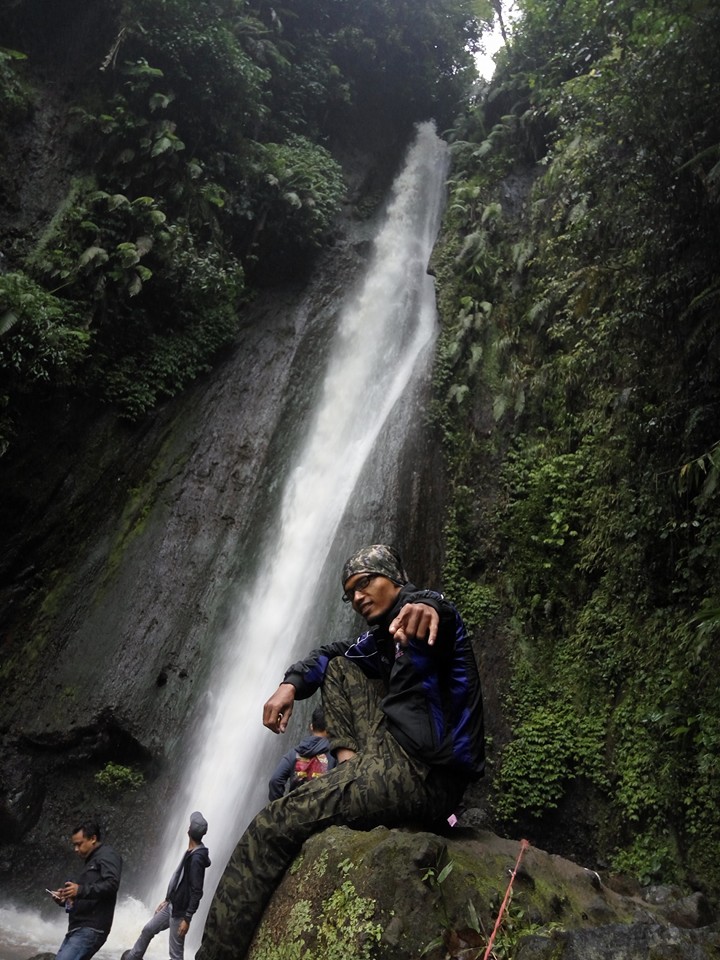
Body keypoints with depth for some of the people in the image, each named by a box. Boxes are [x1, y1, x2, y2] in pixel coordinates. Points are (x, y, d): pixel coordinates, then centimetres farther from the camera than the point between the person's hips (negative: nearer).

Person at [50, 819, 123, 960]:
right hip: (78, 929, 10)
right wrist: (65, 899, 12)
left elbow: (111, 884, -20)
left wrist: (80, 890, -24)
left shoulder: (107, 856, -3)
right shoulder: (91, 861, 27)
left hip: (91, 930, -10)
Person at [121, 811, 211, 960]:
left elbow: (197, 892, -24)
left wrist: (187, 918, -22)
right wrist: (167, 900, 23)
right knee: (147, 930, 22)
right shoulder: (190, 853, 6)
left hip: (180, 912, -10)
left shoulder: (197, 858, -25)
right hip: (171, 906, 10)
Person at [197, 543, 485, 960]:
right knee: (341, 665, 17)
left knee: (271, 828, -9)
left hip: (420, 774, -9)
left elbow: (431, 602, -29)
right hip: (400, 754, 9)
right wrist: (292, 684, 7)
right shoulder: (382, 638, 22)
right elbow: (330, 653, 28)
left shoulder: (417, 607, -4)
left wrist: (428, 609, -54)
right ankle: (351, 762, 4)